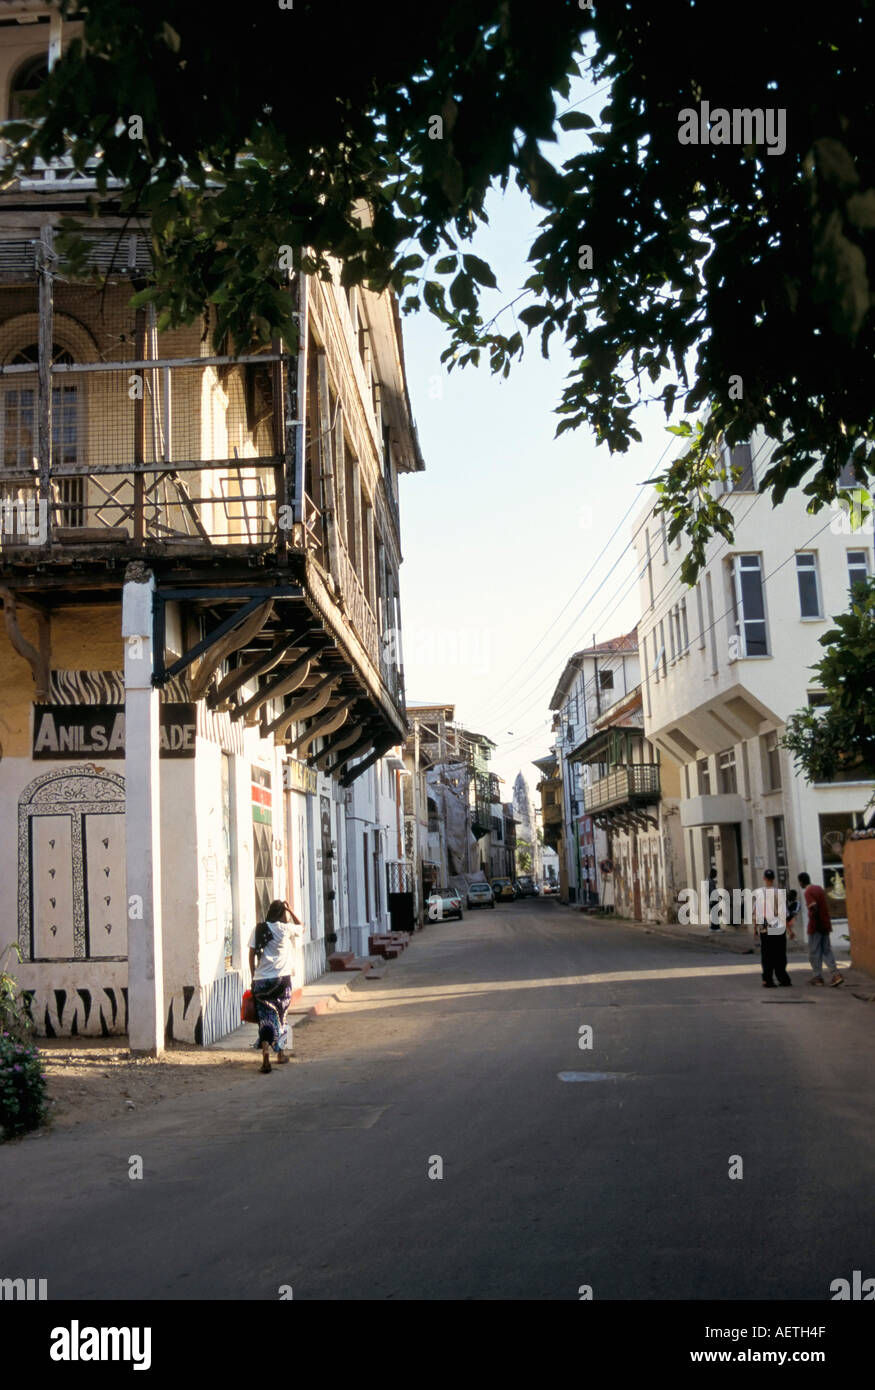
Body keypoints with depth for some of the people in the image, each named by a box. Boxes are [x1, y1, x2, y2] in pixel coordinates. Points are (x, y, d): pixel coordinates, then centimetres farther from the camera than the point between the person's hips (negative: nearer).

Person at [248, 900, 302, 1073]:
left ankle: (265, 1048, -21)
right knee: (280, 1015, 15)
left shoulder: (258, 930, 4)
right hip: (281, 978, -1)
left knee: (265, 1016, 2)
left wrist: (253, 976, 11)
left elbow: (251, 955, 4)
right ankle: (280, 1053, 26)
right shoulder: (284, 929, -4)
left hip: (261, 980, 1)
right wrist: (290, 910, 13)